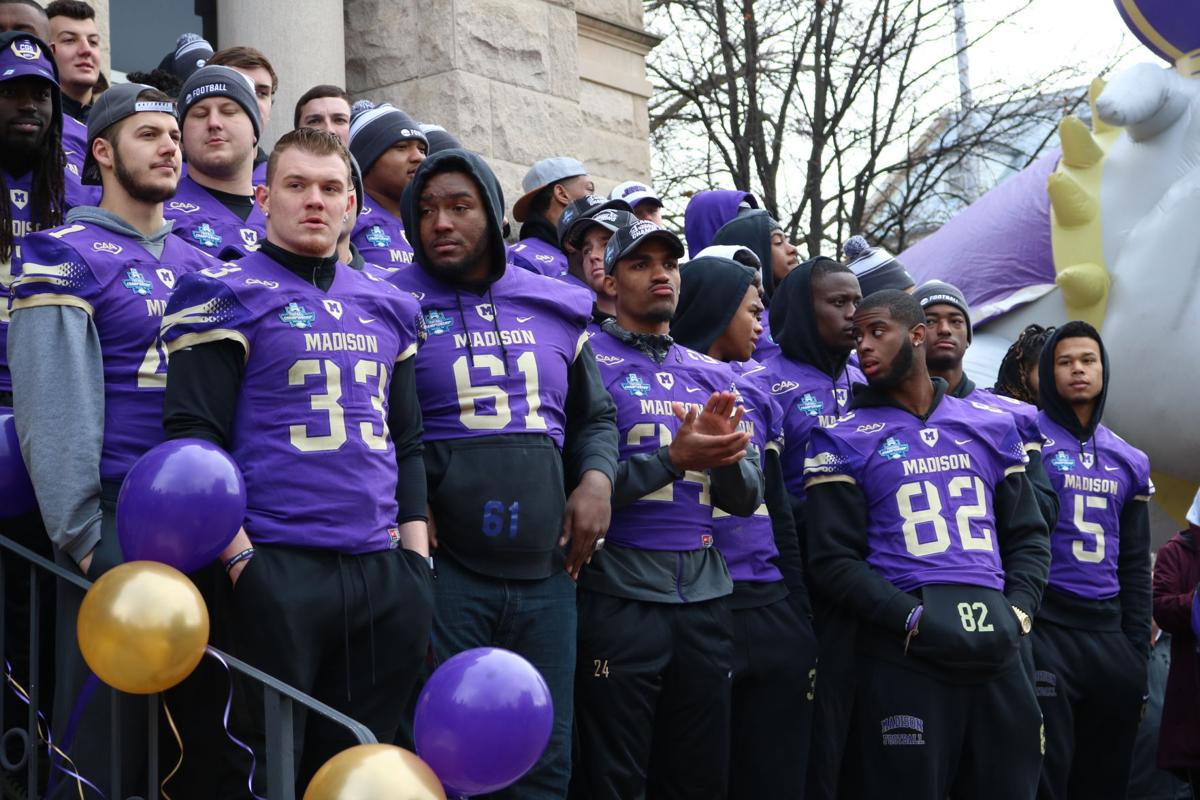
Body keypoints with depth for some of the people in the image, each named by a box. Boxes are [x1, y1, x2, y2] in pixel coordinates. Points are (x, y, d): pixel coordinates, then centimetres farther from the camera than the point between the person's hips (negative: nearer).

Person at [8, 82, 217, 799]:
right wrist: (80, 536, -15)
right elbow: (53, 407, -10)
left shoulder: (199, 264, 16)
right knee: (102, 726, -1)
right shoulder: (65, 254, -3)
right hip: (115, 519, -6)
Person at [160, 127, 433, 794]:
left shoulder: (390, 307, 17)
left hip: (383, 568, 5)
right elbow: (194, 438, -8)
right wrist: (242, 560, -15)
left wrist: (417, 555, 9)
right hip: (276, 569, -5)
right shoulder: (227, 296, -1)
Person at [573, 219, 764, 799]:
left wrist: (722, 451, -10)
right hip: (620, 595, -5)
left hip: (705, 599, 6)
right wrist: (674, 458, -20)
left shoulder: (713, 376, 15)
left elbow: (746, 498, 10)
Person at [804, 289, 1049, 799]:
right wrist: (914, 621, -15)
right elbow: (833, 560, -5)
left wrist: (1016, 613, -2)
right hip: (903, 655, -3)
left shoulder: (991, 428, 13)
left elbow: (1028, 535, 16)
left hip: (996, 649, 4)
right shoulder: (846, 441, 2)